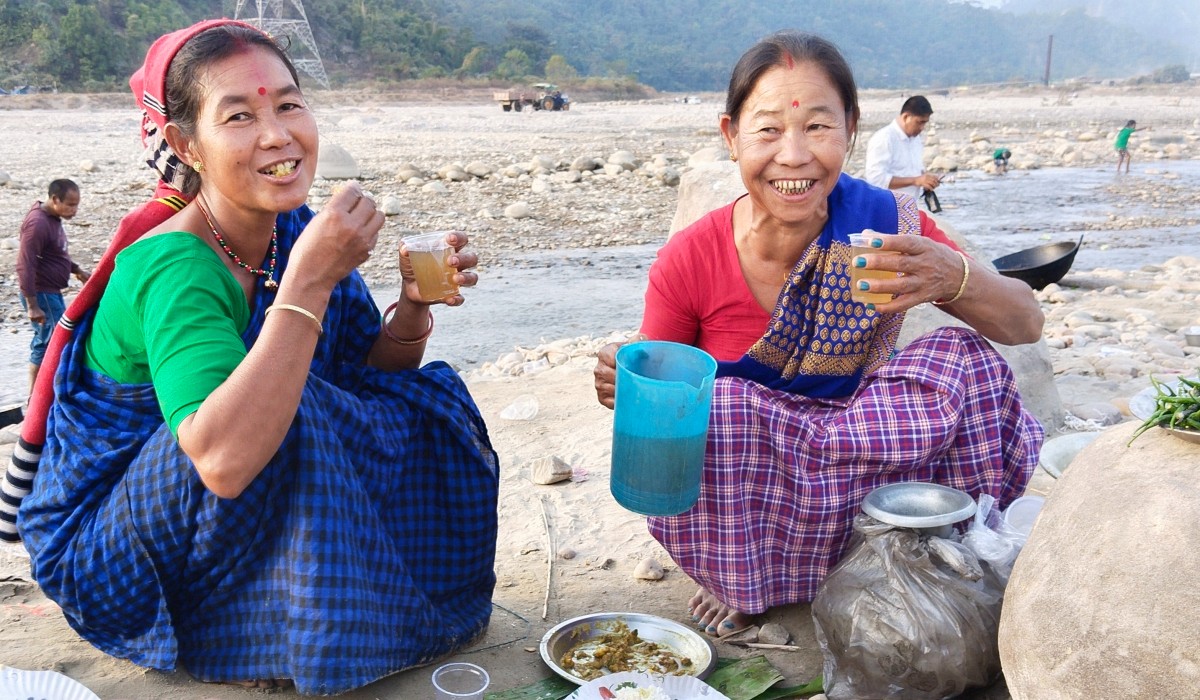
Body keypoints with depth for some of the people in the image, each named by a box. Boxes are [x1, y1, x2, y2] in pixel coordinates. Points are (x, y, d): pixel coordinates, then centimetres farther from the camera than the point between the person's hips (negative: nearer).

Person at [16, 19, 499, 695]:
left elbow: (370, 381, 0)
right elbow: (221, 461, -44)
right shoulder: (173, 267, -29)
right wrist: (308, 282, -41)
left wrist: (414, 305, -20)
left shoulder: (298, 232, -8)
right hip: (107, 556, -6)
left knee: (430, 401, -4)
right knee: (292, 418, -32)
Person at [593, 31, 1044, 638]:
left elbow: (1026, 327, -8)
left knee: (959, 360, -19)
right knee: (713, 407, -32)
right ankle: (740, 580, -3)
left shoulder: (884, 226, -13)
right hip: (734, 505, -1)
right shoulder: (687, 262, -17)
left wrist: (955, 279, -31)